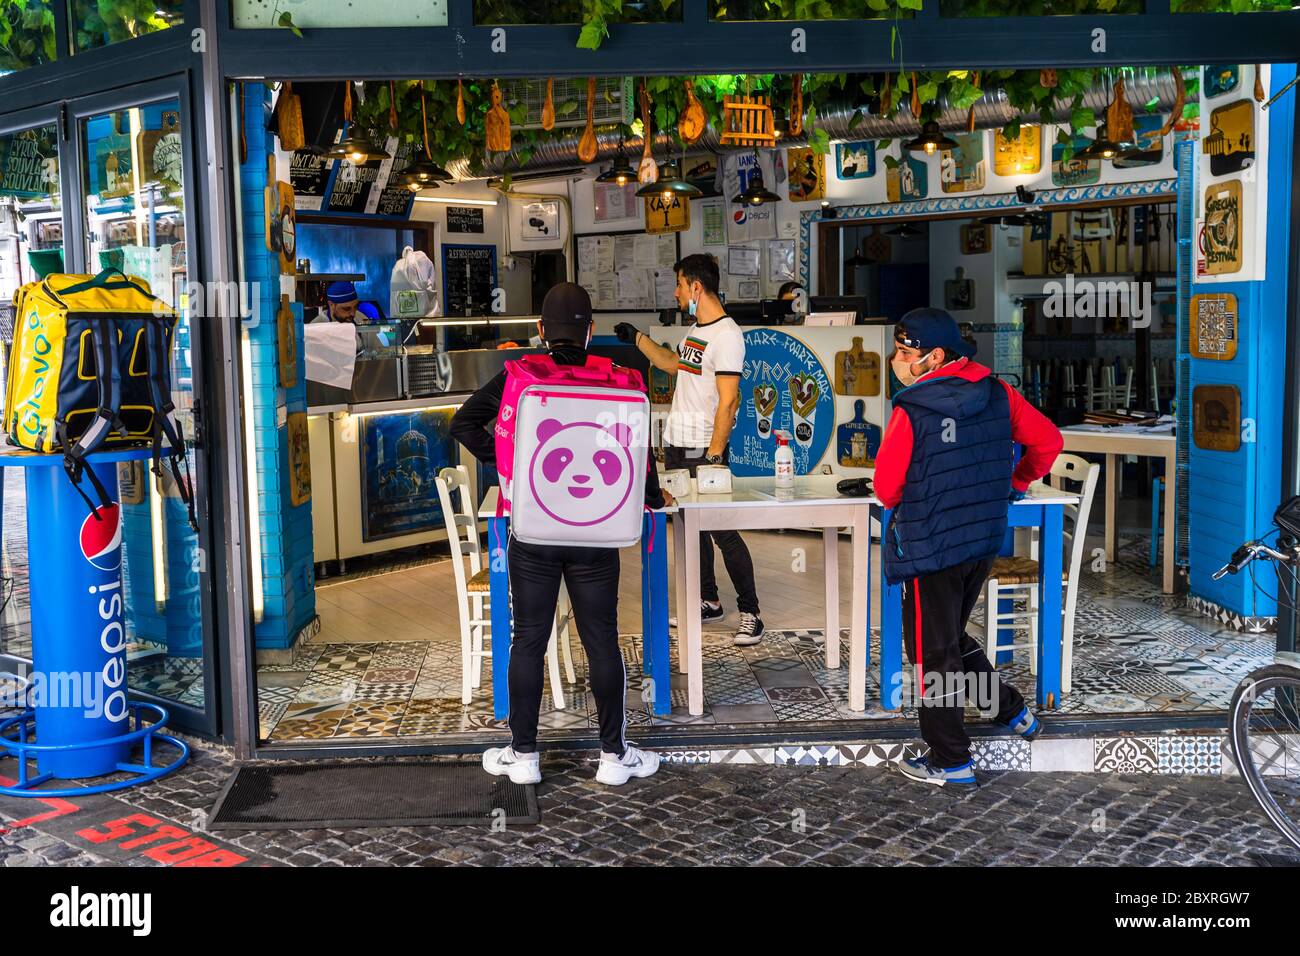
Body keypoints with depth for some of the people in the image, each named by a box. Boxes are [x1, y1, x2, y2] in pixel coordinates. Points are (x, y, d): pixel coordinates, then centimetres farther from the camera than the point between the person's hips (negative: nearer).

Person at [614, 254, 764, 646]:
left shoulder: (726, 335, -16)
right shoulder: (695, 329, 14)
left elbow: (728, 401, -20)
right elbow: (673, 364, 33)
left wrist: (713, 456, -23)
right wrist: (637, 338, 34)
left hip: (703, 451, -9)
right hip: (676, 446, 9)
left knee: (722, 531, -6)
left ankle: (750, 613, 1)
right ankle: (708, 602, 26)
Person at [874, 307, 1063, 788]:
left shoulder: (911, 411, -19)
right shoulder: (997, 394, -1)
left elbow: (887, 487, -12)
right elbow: (1048, 439, 6)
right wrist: (1014, 484, 18)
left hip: (931, 549, -7)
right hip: (985, 542, 7)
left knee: (933, 653, 7)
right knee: (953, 636, 26)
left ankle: (951, 762, 15)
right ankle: (1013, 709, 30)